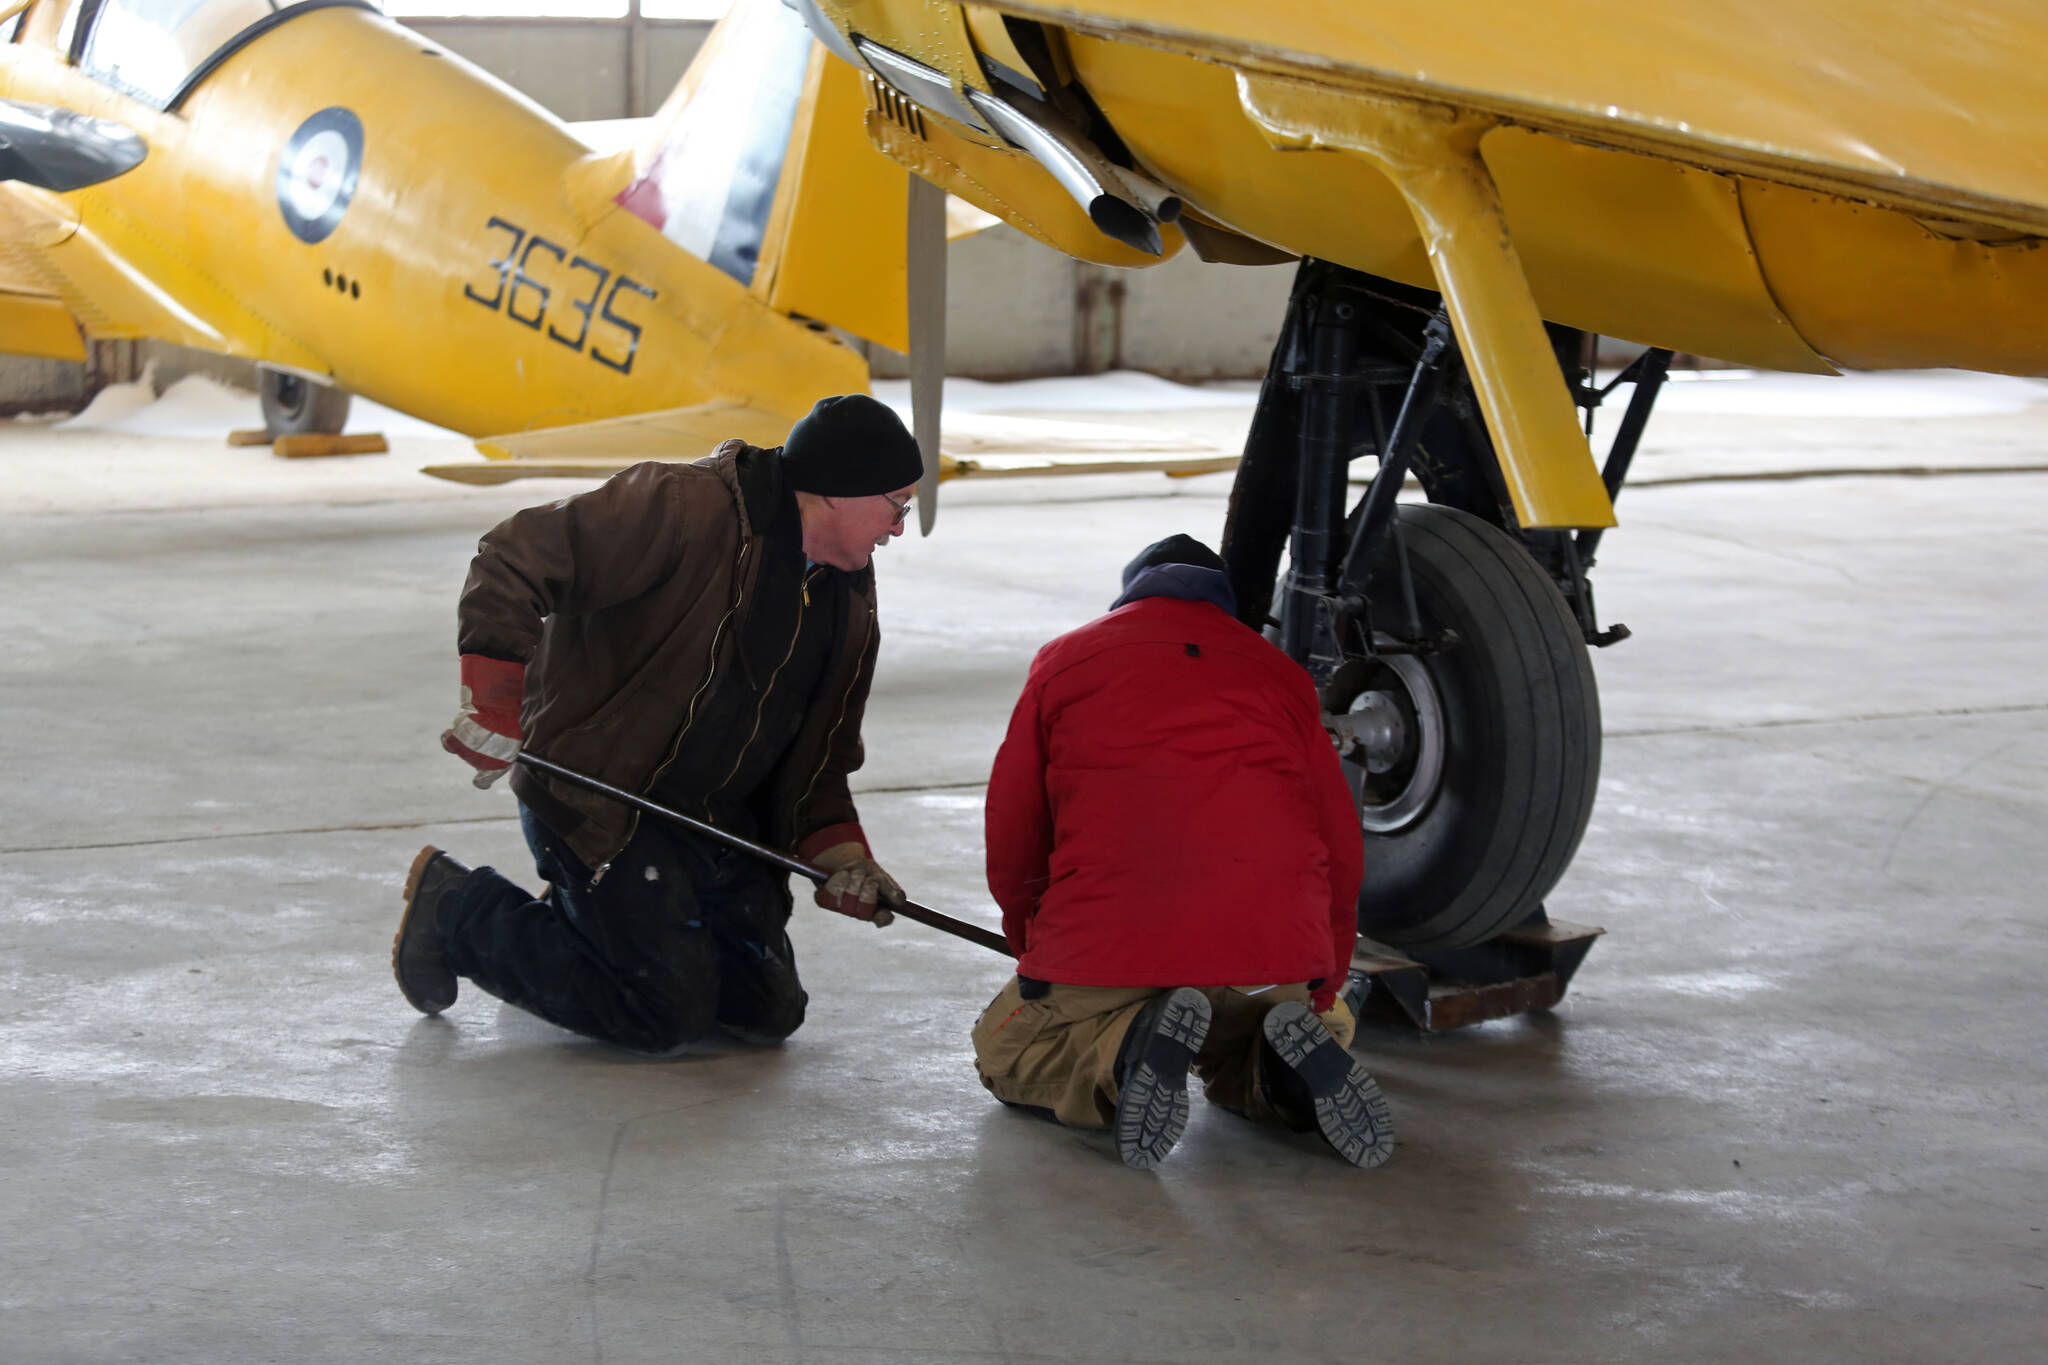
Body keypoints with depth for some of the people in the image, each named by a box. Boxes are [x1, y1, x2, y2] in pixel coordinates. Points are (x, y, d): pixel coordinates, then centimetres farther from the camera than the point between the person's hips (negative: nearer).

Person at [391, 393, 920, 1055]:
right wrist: (495, 703, -24)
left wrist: (835, 847, 1)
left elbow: (819, 747, 17)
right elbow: (517, 556, -22)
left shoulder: (848, 596, 8)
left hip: (718, 823, 8)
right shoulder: (688, 506, -20)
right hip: (597, 797, -8)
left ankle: (584, 919, 24)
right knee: (669, 1014, -12)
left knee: (766, 1011, 4)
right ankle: (456, 912, 6)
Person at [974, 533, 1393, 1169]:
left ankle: (1121, 1049, -13)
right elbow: (1341, 852, 20)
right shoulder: (1278, 671, 22)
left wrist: (1040, 956, 32)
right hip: (1271, 954, 3)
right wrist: (1321, 992, 32)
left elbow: (1011, 845, 16)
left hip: (1110, 936, -3)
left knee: (1007, 1056, 21)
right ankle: (1283, 1064, -6)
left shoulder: (1064, 660, 18)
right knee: (1234, 1062, 32)